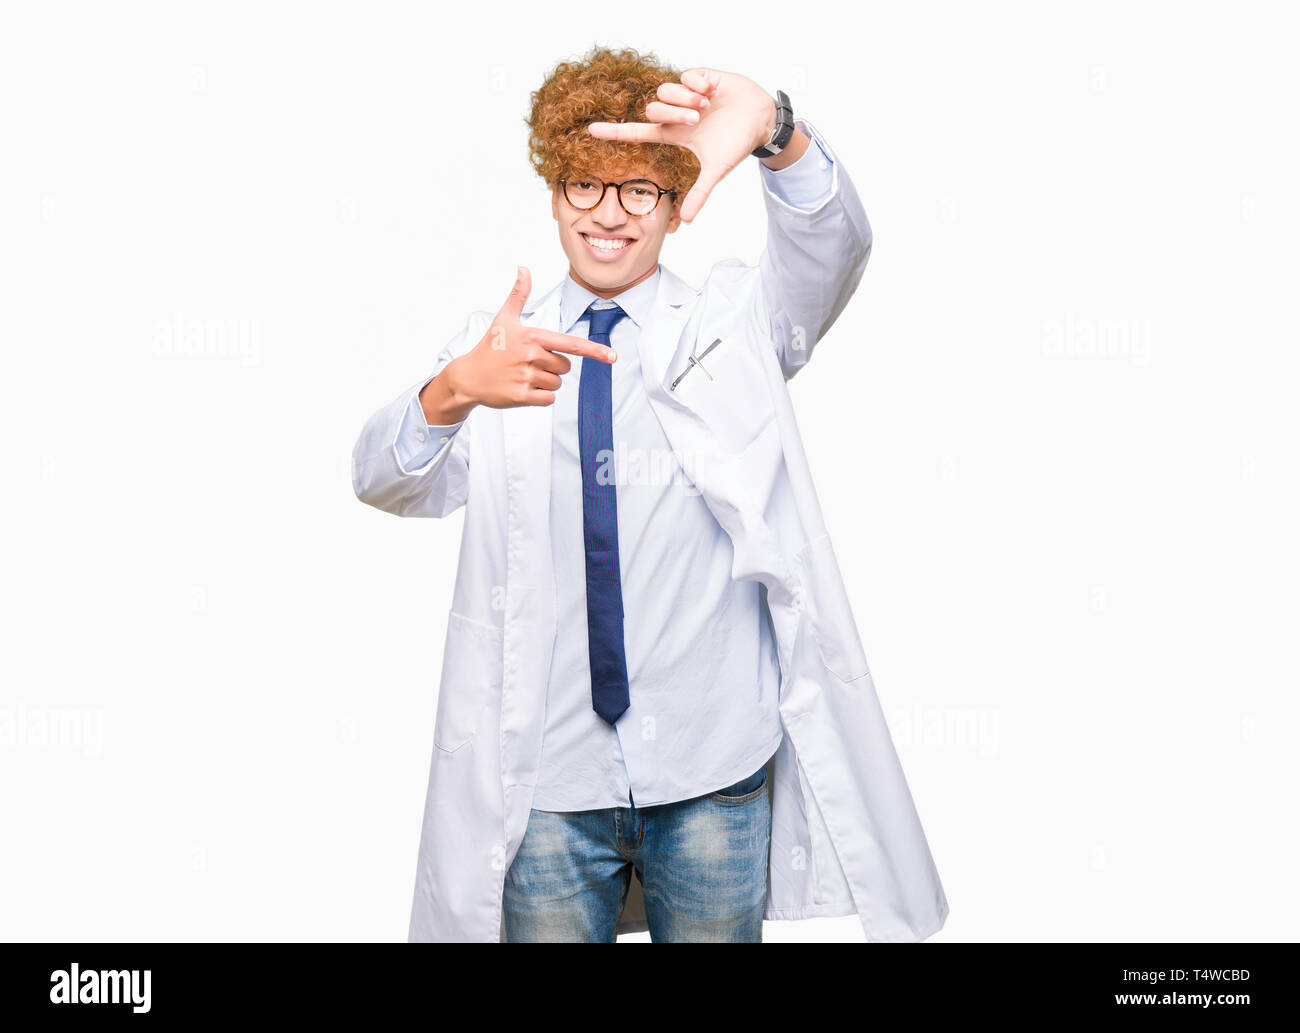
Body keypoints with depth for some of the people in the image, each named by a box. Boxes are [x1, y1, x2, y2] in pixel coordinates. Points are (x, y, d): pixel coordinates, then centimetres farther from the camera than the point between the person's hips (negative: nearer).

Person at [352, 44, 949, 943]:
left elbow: (834, 246, -16)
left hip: (715, 771, 0)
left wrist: (774, 133, -37)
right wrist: (454, 392, -33)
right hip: (548, 779, 1)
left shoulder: (733, 323, 4)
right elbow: (384, 480, -10)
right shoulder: (500, 343, 5)